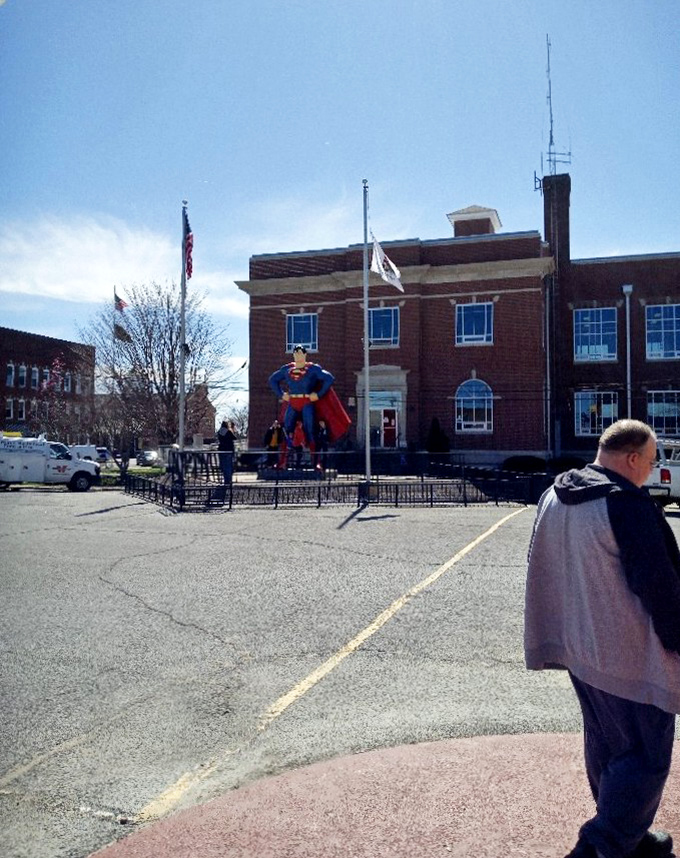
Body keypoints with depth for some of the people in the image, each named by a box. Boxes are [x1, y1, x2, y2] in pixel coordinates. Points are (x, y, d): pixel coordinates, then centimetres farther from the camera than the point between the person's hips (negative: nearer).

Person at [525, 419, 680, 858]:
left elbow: (544, 573, 14)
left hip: (579, 648, 9)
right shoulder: (627, 503, -22)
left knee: (605, 745, 21)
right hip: (631, 657, -9)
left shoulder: (554, 497, 5)